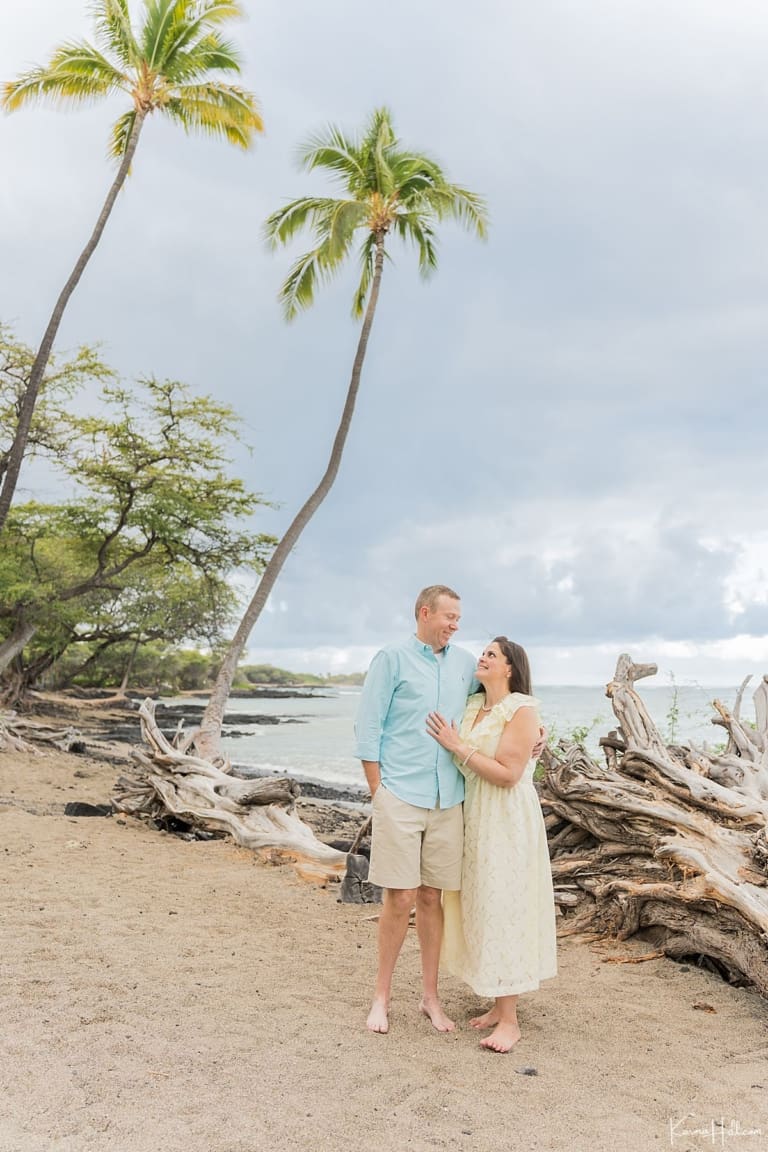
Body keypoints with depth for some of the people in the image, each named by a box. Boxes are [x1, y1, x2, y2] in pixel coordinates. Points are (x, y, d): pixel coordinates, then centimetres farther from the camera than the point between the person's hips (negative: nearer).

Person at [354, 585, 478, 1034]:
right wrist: (379, 793, -6)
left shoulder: (466, 663, 9)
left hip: (448, 801, 4)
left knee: (431, 897, 11)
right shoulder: (392, 659, -3)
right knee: (400, 899, 0)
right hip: (400, 798, -4)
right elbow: (368, 729, -4)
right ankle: (382, 996, 17)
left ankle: (431, 996, 24)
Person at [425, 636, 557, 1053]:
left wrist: (457, 746, -19)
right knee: (481, 909, 12)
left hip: (508, 822, -8)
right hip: (474, 818, 8)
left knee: (503, 911, -4)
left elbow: (507, 774, -20)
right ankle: (500, 1005, 24)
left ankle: (509, 1021, 6)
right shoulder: (472, 706, 9)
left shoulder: (522, 711, -13)